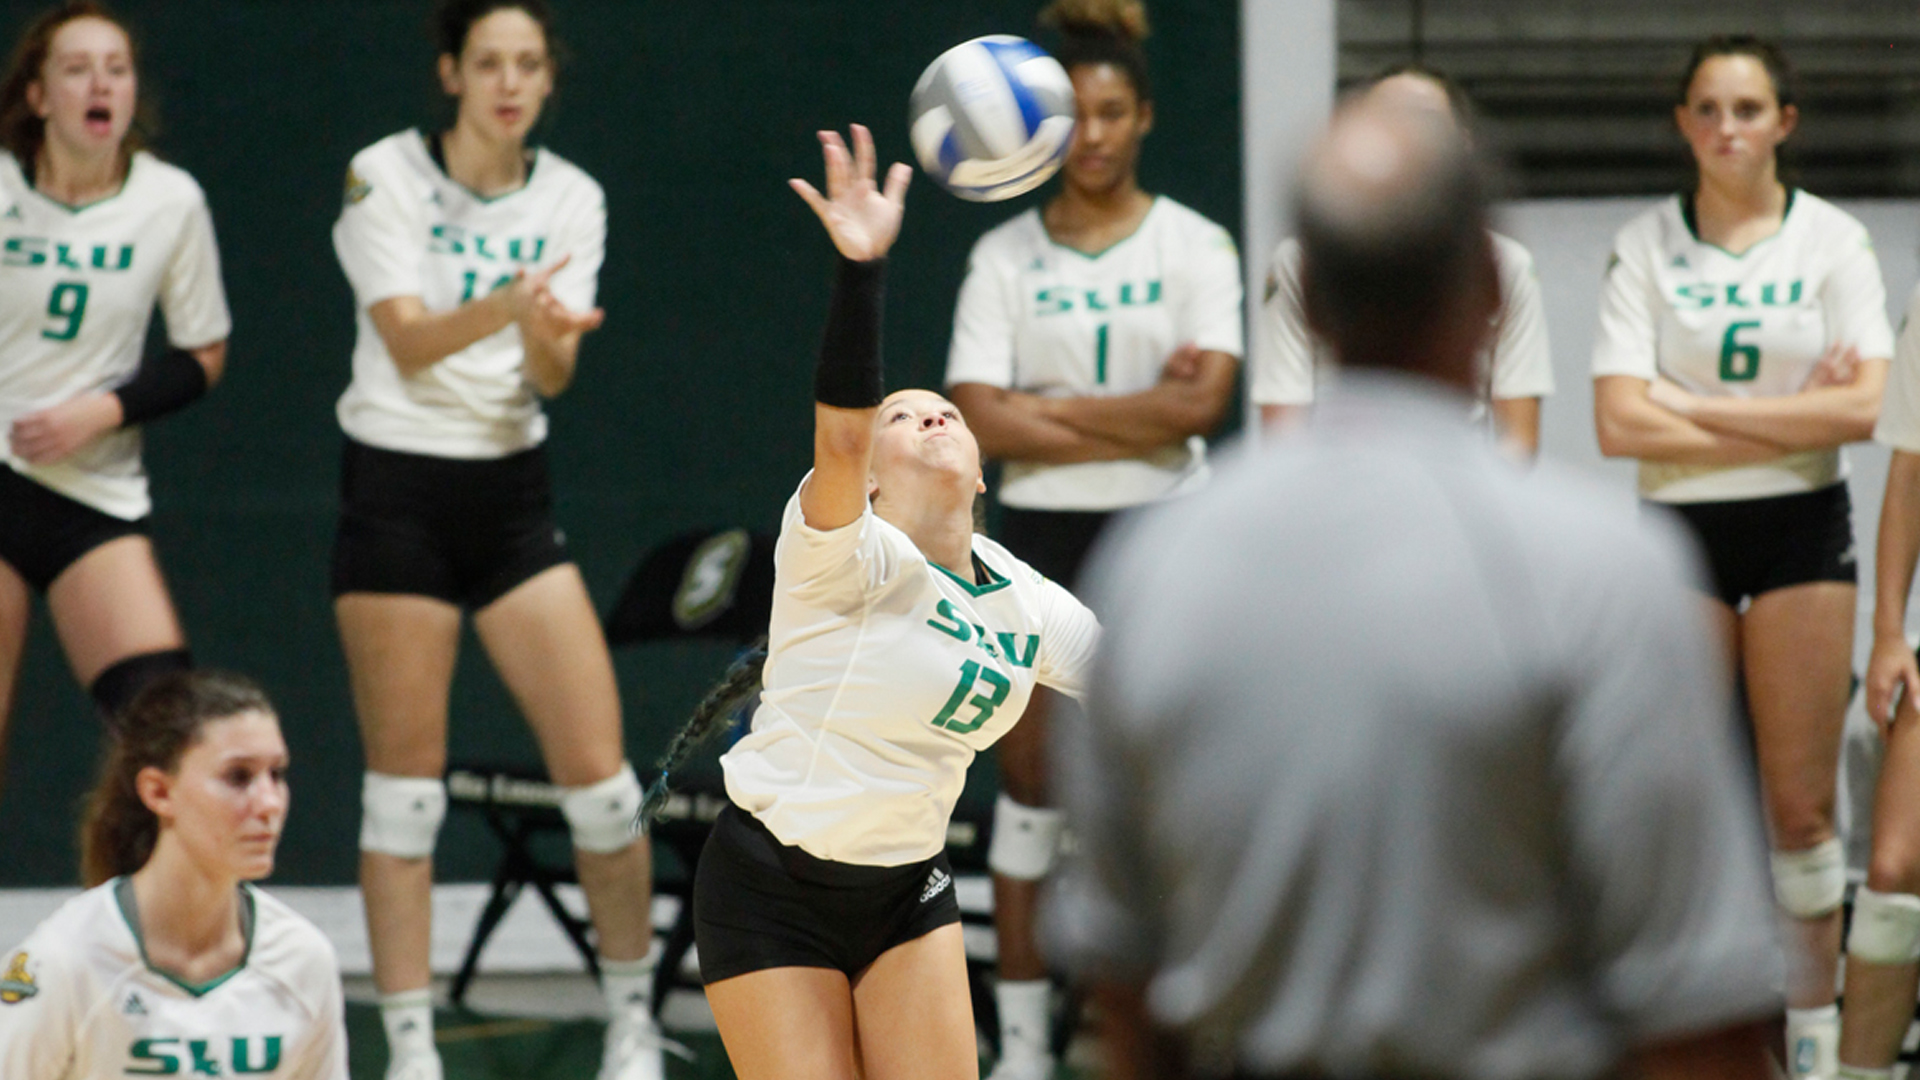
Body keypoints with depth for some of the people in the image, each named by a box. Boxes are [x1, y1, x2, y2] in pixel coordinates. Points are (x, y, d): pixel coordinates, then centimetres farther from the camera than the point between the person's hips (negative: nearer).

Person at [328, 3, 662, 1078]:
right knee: (405, 784, -2)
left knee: (599, 774, -4)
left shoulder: (571, 199, 4)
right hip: (396, 492, -3)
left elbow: (554, 375, -5)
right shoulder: (385, 177, -6)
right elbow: (408, 341, -18)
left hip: (513, 493, 3)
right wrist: (505, 306, -36)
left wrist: (547, 333, -28)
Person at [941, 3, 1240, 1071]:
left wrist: (1047, 408, -12)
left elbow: (1204, 401, -13)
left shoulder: (1195, 246, 0)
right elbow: (979, 420, -8)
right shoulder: (1005, 256, 2)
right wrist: (1135, 416, -12)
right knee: (1033, 783, 3)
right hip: (1044, 539, 1)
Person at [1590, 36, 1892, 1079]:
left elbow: (1861, 407, -12)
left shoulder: (1832, 240, 0)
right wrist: (1788, 420, -11)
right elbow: (1620, 424, -9)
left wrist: (1693, 406, -13)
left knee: (1801, 805, -1)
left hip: (1802, 530, -1)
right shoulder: (1645, 246, 1)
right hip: (1683, 530, 1)